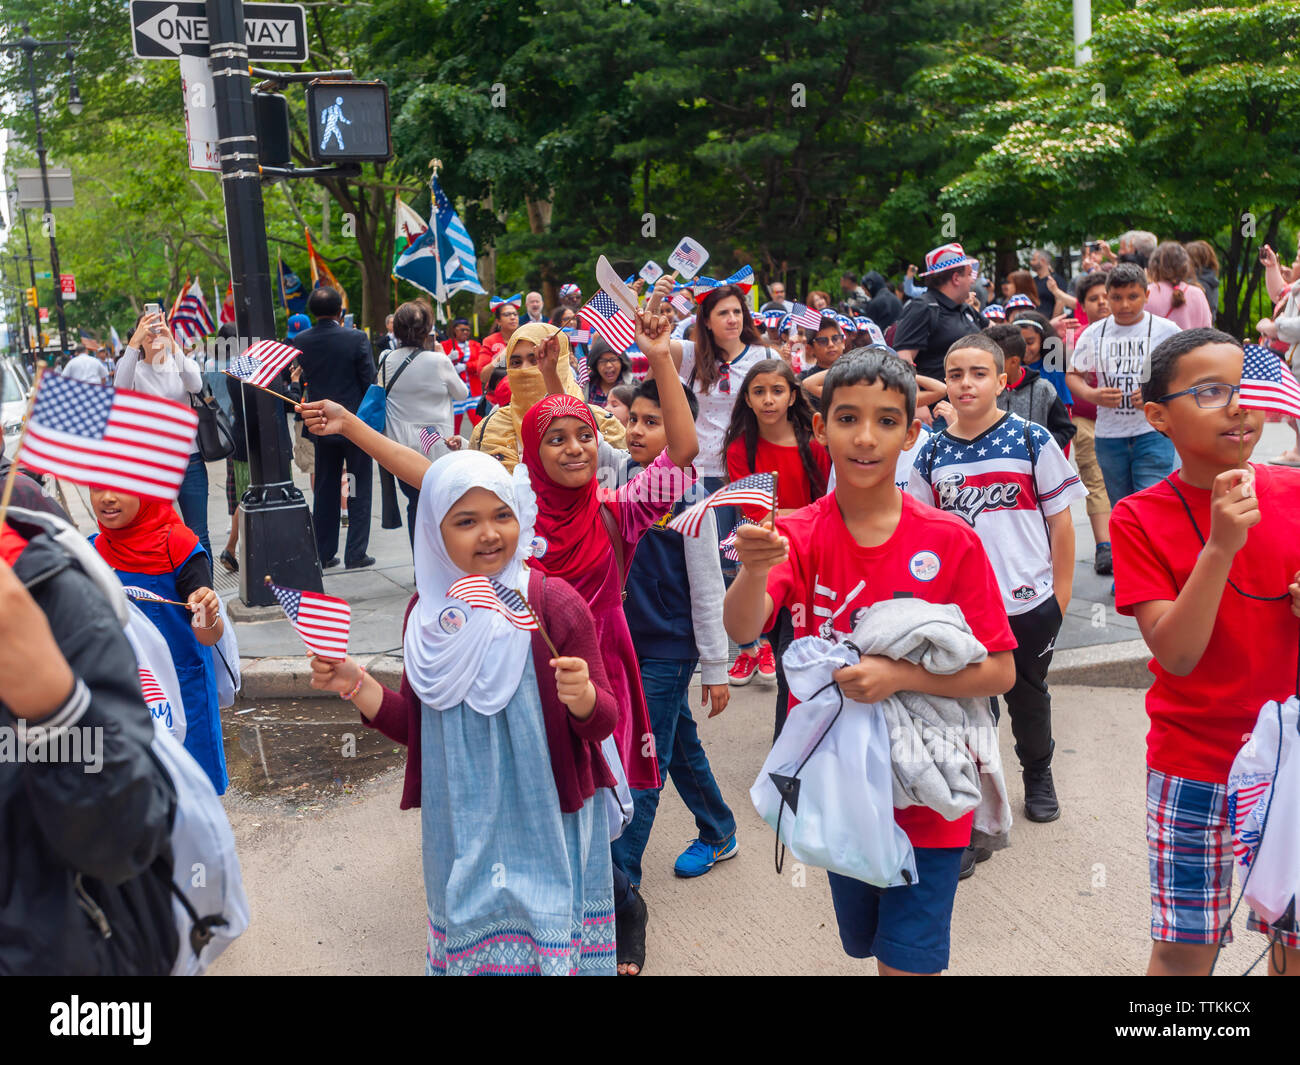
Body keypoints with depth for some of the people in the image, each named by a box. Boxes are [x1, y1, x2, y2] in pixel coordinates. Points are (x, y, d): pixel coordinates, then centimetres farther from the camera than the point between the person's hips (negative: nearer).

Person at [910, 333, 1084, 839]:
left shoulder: (1031, 440, -7)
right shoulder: (932, 454, 0)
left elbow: (1060, 520, -2)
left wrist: (1061, 591, -3)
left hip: (1029, 604, -1)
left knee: (1028, 699, 18)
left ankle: (1038, 777, 46)